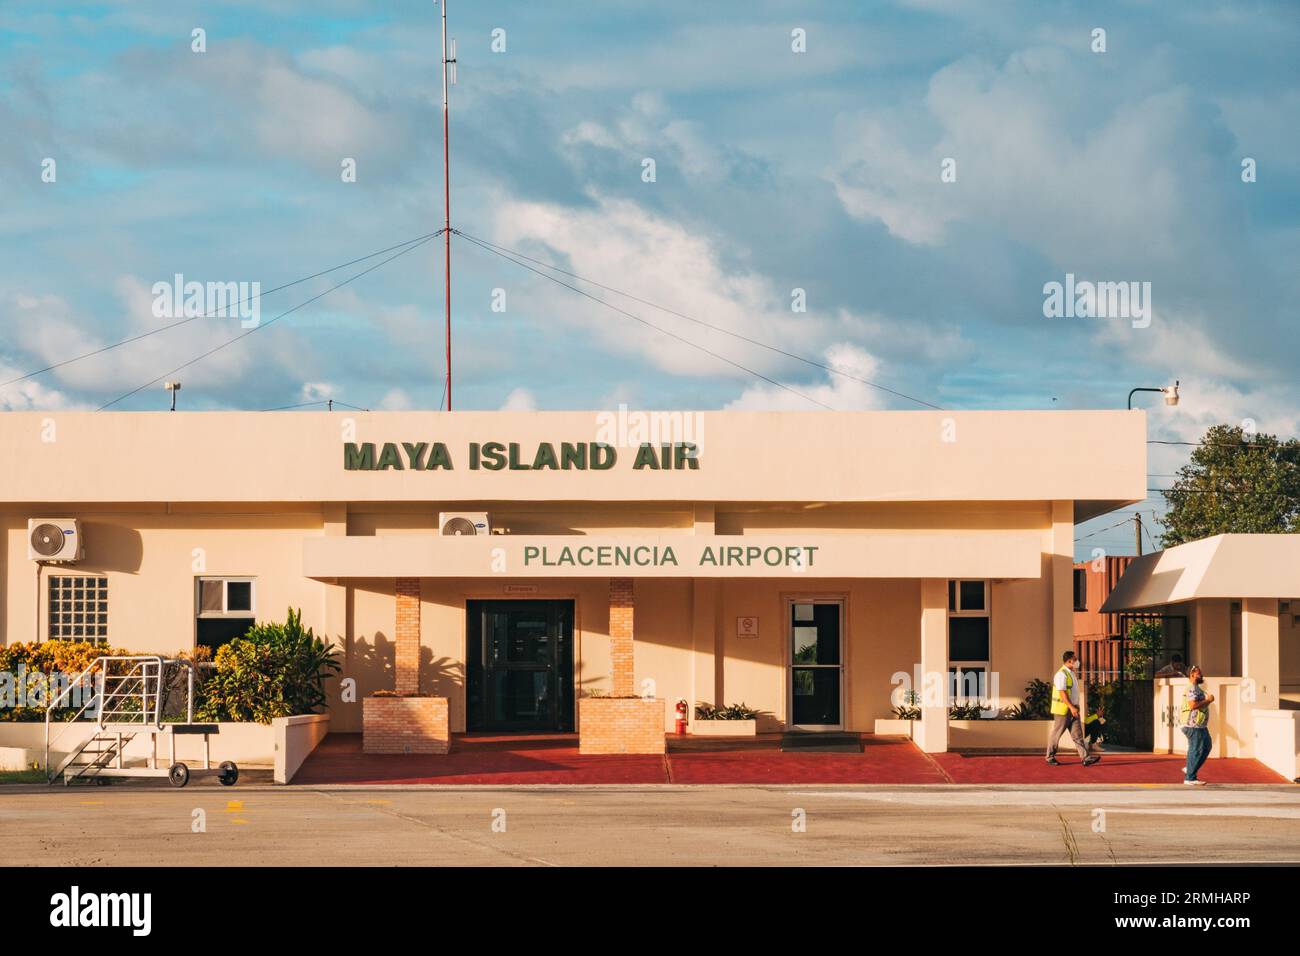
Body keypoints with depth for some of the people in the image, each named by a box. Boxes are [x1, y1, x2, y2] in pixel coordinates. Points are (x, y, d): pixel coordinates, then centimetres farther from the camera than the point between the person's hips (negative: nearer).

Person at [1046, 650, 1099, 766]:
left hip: (1072, 710, 9)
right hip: (1063, 710, -9)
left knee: (1077, 734, 1)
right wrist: (1071, 707, -28)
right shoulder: (1061, 674, -15)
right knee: (1056, 734, 2)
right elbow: (1062, 693, -22)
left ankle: (1085, 757, -6)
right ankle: (1050, 757, 13)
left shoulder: (1071, 674, 15)